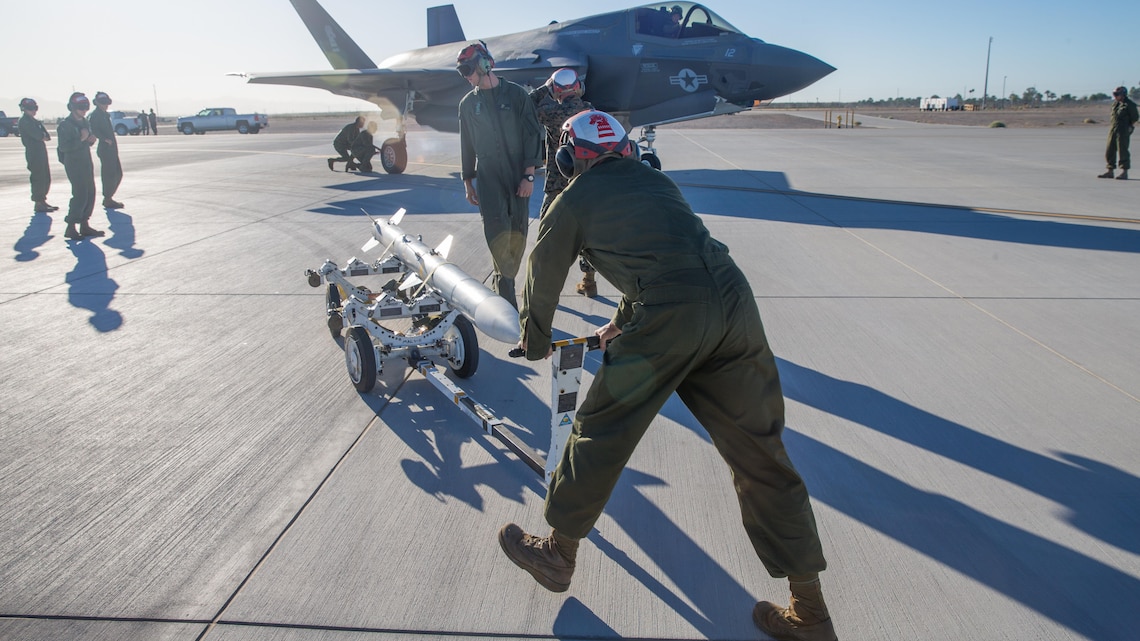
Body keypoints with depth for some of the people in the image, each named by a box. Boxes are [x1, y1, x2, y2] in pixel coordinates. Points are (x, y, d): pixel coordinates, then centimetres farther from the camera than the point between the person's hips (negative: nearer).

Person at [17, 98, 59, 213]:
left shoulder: (32, 120, 21)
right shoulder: (24, 121, -7)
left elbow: (46, 136, 11)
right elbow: (36, 135, -17)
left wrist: (44, 136, -8)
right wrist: (43, 137, 1)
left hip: (41, 151, 9)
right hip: (33, 153, -9)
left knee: (46, 178, 12)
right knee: (38, 178, -7)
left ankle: (42, 201, 19)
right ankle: (39, 203, -4)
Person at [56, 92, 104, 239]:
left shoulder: (85, 123, 13)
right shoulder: (65, 125, -12)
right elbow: (63, 147, -19)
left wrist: (91, 140, 1)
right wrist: (81, 139, -25)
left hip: (87, 162, 8)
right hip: (74, 164, -8)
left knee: (90, 194, 8)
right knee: (80, 195, -12)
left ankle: (84, 225, 17)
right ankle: (70, 228, -6)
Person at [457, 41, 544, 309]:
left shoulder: (516, 94, 1)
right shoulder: (468, 103, 11)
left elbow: (532, 135, -1)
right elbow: (467, 145, 17)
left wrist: (529, 174, -8)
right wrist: (468, 181, 15)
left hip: (518, 176, -1)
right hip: (488, 177, 1)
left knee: (517, 233, 1)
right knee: (497, 229, -14)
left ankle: (503, 283, 17)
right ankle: (507, 294, -12)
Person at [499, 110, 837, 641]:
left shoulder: (572, 201, 15)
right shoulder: (658, 182, 31)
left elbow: (543, 283, 25)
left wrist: (535, 344, 43)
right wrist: (622, 324, 55)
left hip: (669, 317, -5)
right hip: (735, 298, 6)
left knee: (601, 433, 13)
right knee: (760, 454, 12)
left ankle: (558, 554, 32)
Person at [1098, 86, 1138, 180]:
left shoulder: (1130, 104, -6)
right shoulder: (1115, 104, 15)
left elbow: (1135, 119, -4)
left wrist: (1130, 128, -8)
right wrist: (1110, 128, 14)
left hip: (1123, 131, -8)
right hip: (1113, 130, 8)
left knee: (1123, 151, -7)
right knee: (1110, 151, 7)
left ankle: (1124, 173, -4)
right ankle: (1110, 171, 15)